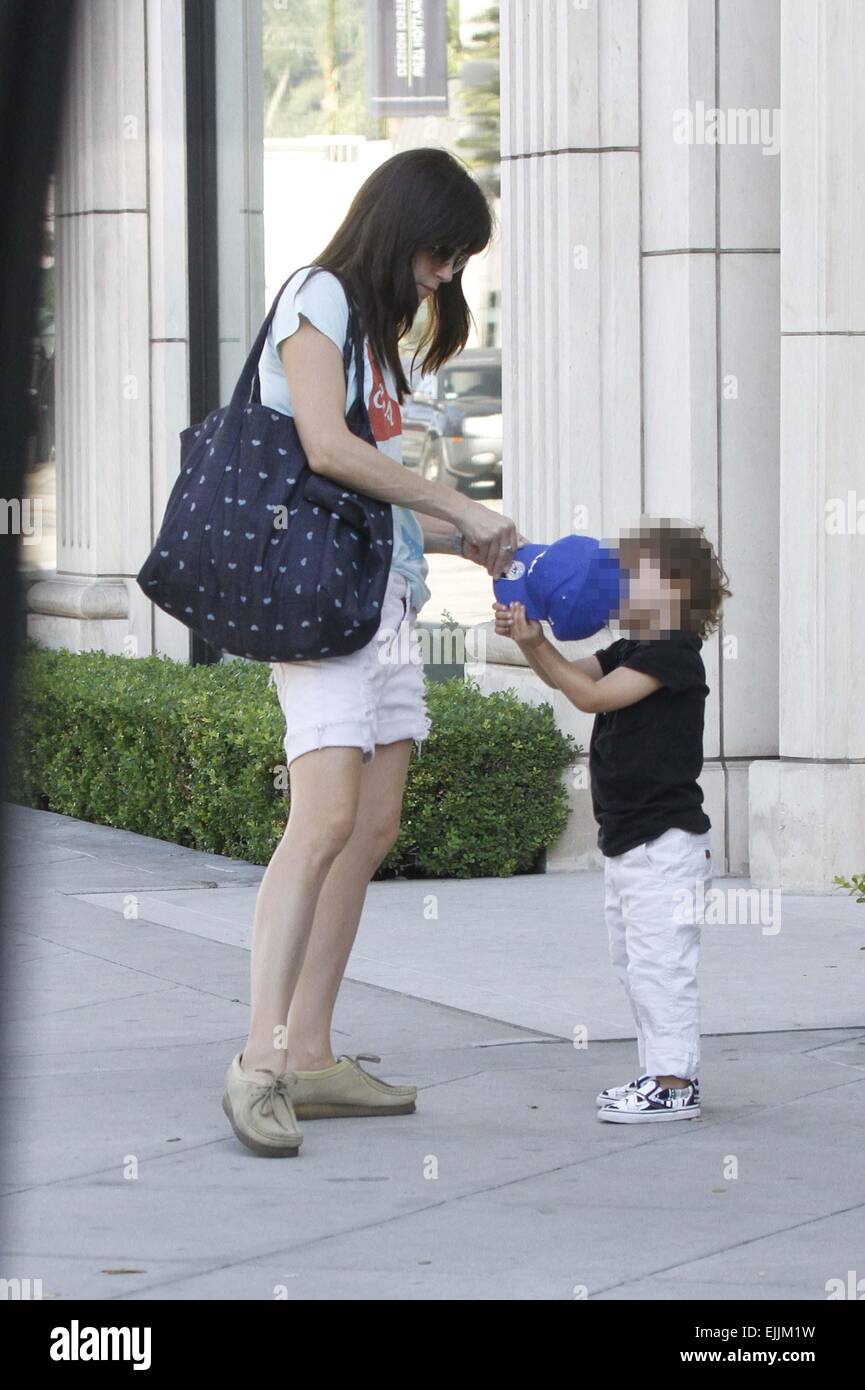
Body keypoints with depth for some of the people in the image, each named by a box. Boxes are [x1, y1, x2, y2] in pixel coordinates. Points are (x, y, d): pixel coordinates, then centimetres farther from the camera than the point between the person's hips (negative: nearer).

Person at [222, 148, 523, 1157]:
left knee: (373, 830, 3)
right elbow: (324, 447, -17)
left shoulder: (375, 327, 23)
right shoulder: (319, 298, -3)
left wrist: (465, 542, 11)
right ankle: (261, 1056, -23)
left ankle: (310, 1057, 4)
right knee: (326, 818, -19)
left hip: (383, 593, 9)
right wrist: (463, 507, -12)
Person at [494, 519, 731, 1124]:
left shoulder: (672, 652, -15)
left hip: (666, 841, -10)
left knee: (660, 961, -10)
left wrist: (535, 645, -18)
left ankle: (674, 1082, -8)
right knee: (633, 962, 14)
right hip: (627, 841, 10)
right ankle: (667, 1072, 20)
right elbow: (571, 675, 10)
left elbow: (592, 694, -21)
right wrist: (532, 640, -7)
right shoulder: (630, 651, 15)